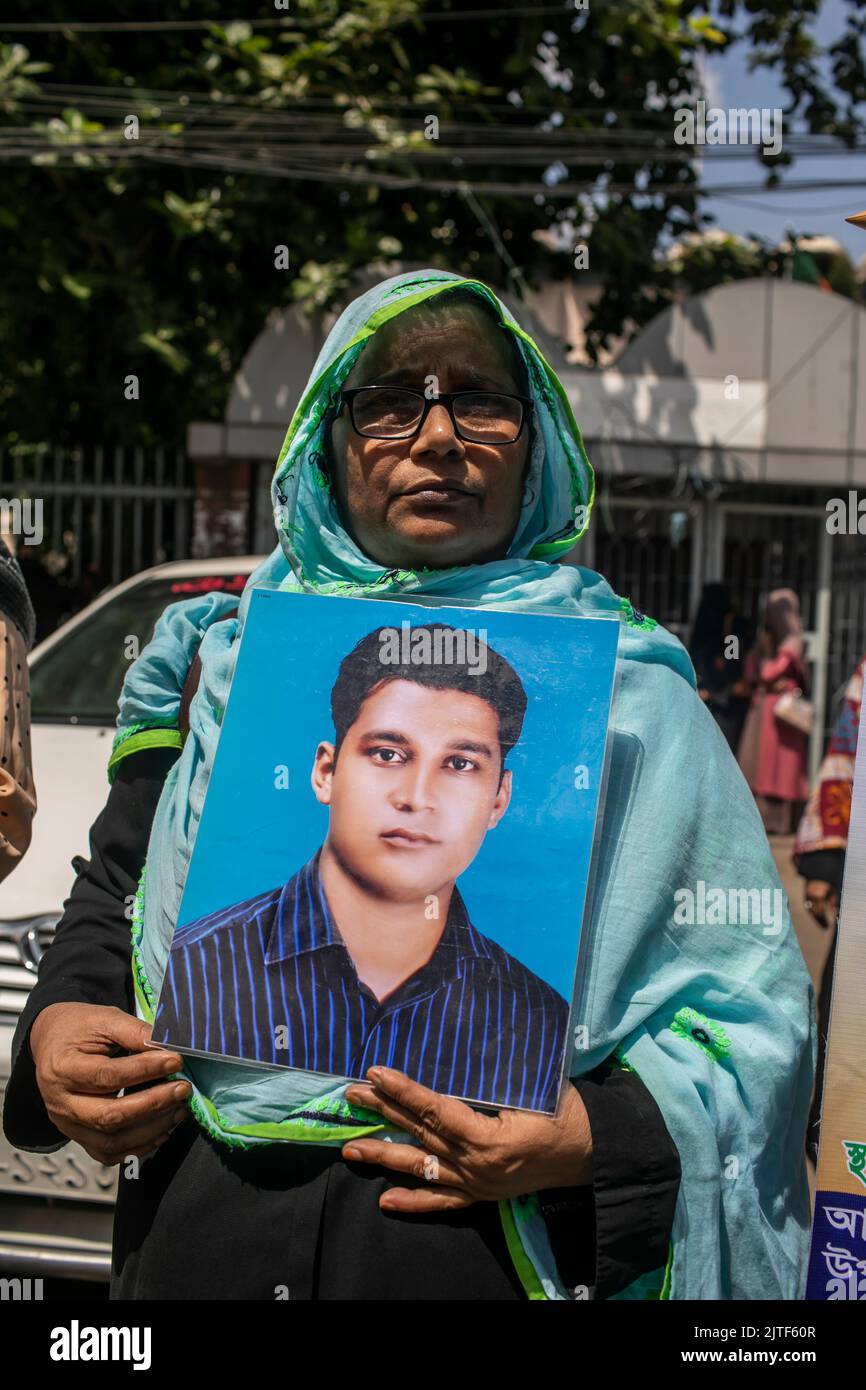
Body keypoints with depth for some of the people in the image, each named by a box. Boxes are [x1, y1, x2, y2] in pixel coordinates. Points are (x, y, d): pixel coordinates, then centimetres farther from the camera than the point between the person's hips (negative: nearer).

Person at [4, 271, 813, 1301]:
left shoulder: (624, 690, -3)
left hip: (493, 1245, -2)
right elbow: (111, 893, 16)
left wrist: (596, 1138, -21)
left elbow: (752, 1007, -5)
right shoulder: (231, 656, 6)